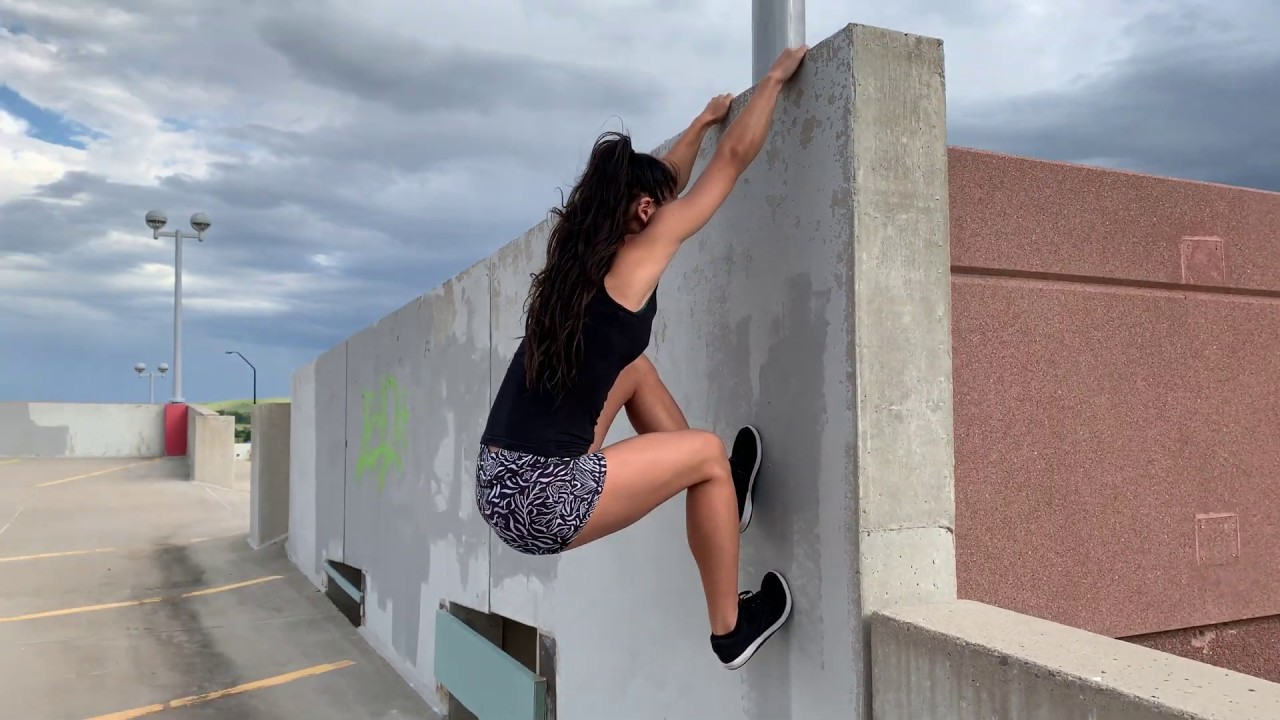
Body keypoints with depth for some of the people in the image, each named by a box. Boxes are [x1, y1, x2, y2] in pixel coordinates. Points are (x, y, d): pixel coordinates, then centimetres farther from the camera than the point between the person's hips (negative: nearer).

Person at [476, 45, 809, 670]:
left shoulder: (580, 249, 15)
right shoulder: (640, 251, -6)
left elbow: (660, 180, 32)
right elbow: (735, 157, 3)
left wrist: (703, 120, 45)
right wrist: (776, 77, 17)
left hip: (500, 484, 9)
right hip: (541, 499, -8)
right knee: (708, 453, 8)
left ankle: (718, 499, 32)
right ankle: (731, 628, 23)